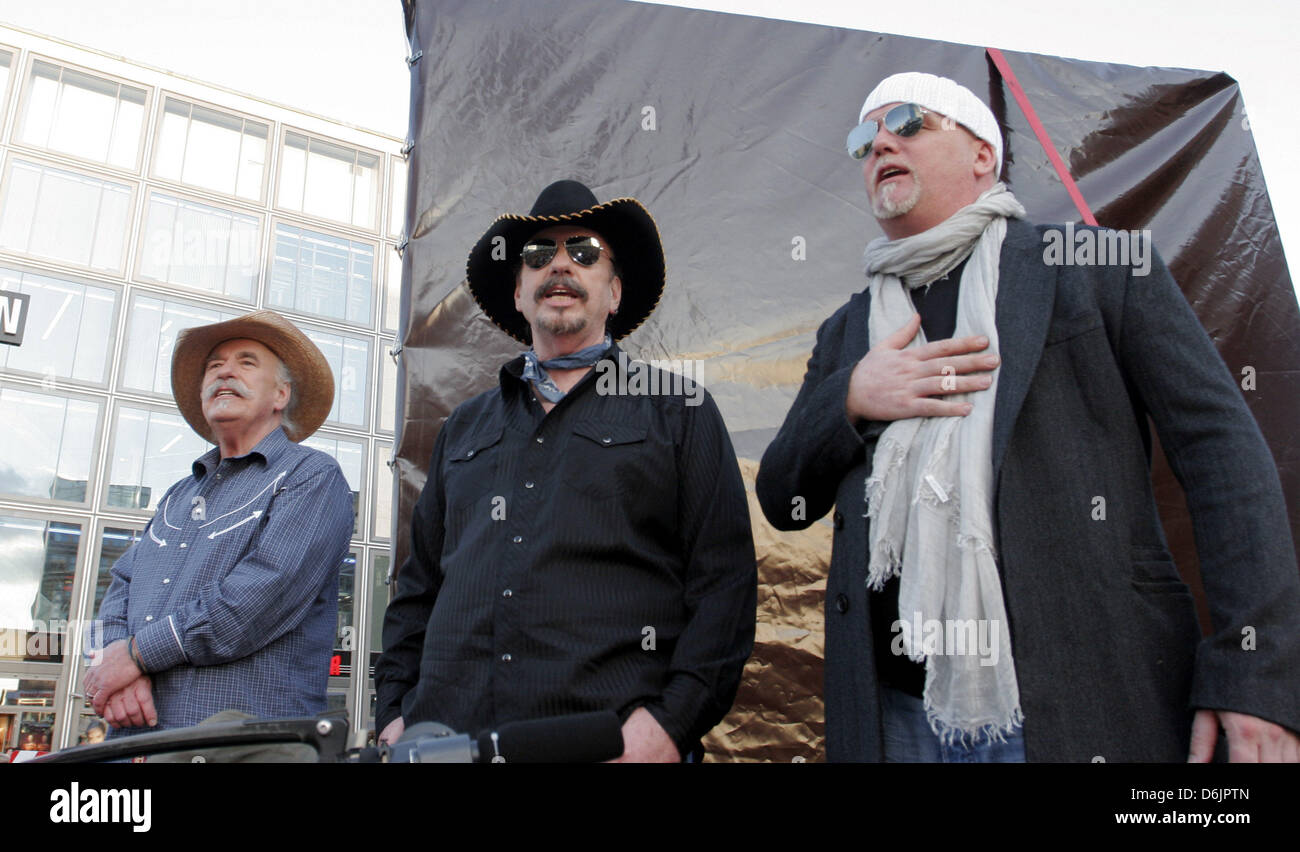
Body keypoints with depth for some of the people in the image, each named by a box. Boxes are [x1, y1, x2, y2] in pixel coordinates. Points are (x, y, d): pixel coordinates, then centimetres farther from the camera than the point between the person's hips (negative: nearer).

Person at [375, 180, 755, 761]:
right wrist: (393, 711, 6)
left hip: (610, 741, -3)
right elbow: (418, 586, 19)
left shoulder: (679, 410, 7)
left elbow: (724, 583, -2)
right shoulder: (465, 428, 19)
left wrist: (671, 720, -13)